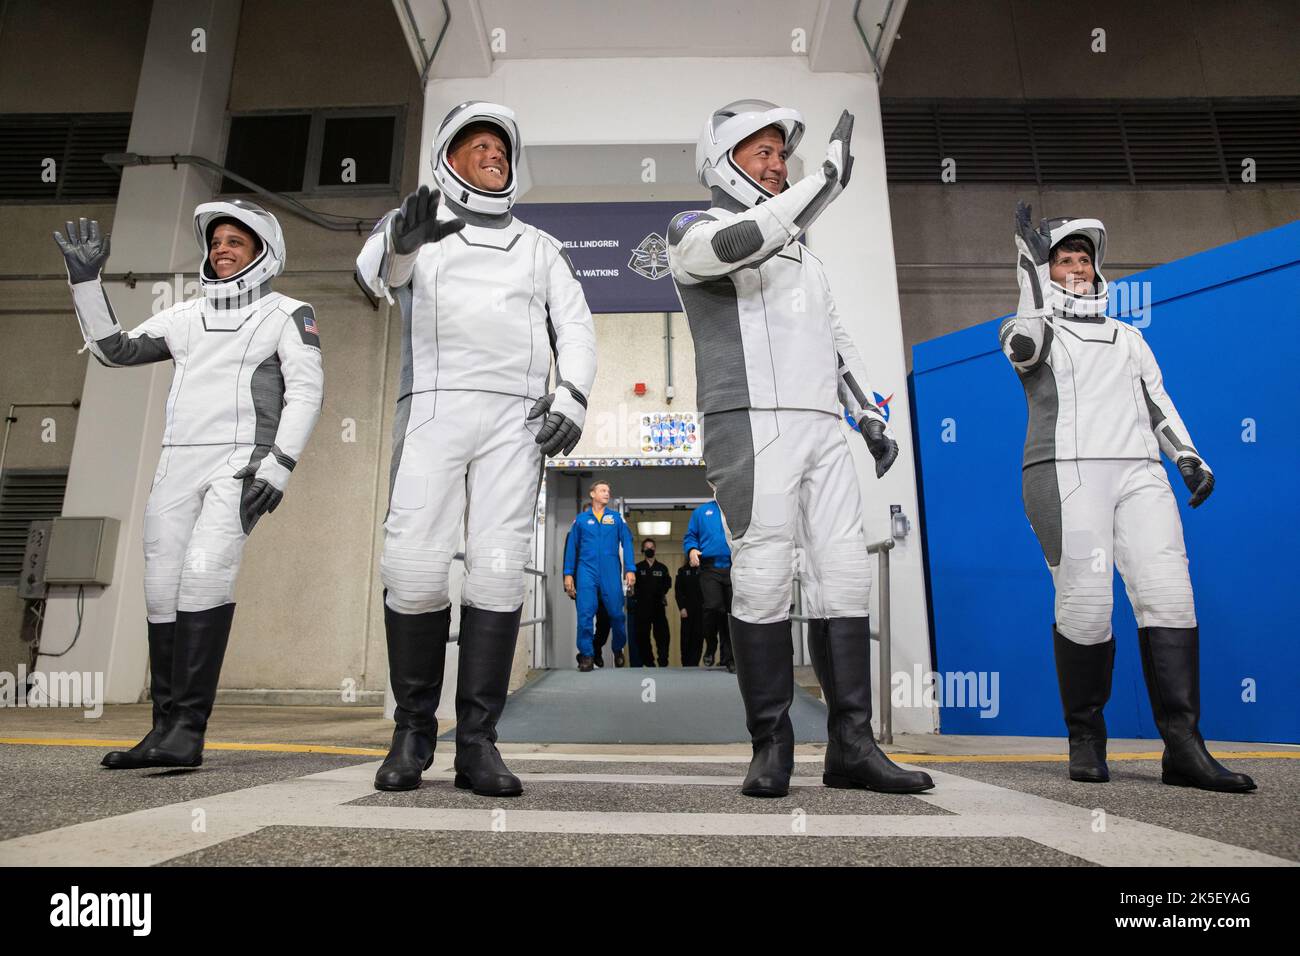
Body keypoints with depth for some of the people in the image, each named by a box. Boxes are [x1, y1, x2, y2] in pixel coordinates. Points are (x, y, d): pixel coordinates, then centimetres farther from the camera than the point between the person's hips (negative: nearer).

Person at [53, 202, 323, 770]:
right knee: (163, 590, 2)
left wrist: (279, 465, -15)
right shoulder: (184, 317, 21)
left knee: (205, 574, -22)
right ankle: (166, 727, 12)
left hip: (240, 464, -6)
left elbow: (306, 392, -5)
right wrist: (85, 281, 12)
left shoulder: (287, 314, 5)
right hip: (178, 465, 6)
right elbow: (114, 350, 21)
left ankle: (188, 729, -18)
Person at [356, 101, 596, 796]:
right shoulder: (415, 226, 19)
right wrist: (400, 242, -26)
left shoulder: (539, 248, 25)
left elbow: (575, 327, 15)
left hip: (515, 418, 2)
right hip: (433, 408, -1)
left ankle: (477, 742, -1)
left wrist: (573, 397, -4)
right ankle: (413, 729, 8)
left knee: (497, 569, -8)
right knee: (415, 568, -10)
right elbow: (374, 271, -3)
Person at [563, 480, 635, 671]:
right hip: (587, 571, 0)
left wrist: (629, 569, -5)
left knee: (616, 612, 4)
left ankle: (618, 651, 25)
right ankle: (586, 655, 5)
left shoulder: (616, 517, 10)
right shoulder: (581, 519, 10)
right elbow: (571, 547, 8)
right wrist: (568, 574, 2)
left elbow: (627, 543, 5)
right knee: (585, 614, -5)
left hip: (611, 573, 0)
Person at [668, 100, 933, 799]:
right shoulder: (694, 231, 7)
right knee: (763, 580, -9)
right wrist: (828, 179, -13)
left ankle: (851, 746, 6)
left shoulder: (801, 256, 29)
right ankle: (771, 747, 3)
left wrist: (870, 418, 17)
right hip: (750, 426, -6)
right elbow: (740, 243, -18)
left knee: (844, 576, 0)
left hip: (821, 431, 7)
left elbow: (837, 342, 27)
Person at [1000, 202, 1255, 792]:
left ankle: (1183, 748, -8)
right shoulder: (1035, 328, 14)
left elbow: (1157, 401, 25)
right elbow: (1023, 344, -11)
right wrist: (1031, 265, -5)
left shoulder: (1128, 338, 29)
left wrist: (1187, 456, 10)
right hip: (1065, 473, -4)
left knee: (1167, 595, -11)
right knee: (1086, 604, -13)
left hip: (1139, 473, 5)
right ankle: (1086, 740, 2)